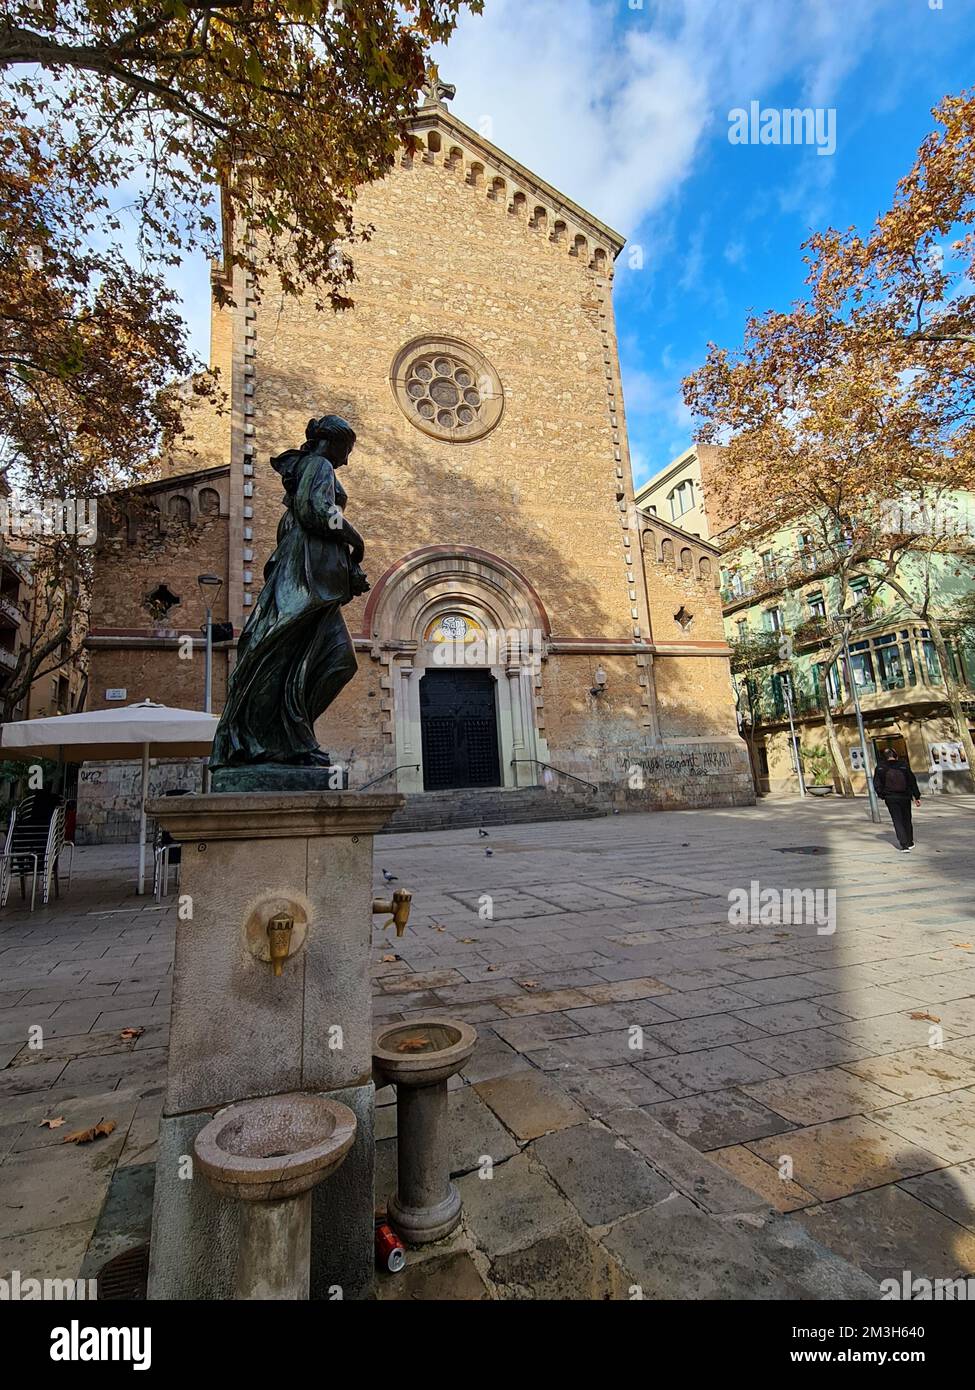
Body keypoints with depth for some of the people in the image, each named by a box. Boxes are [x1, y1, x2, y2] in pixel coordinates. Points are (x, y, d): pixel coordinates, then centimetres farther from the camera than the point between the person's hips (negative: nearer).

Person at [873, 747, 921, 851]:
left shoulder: (880, 768, -8)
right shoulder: (903, 766, -9)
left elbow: (877, 784, -5)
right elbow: (912, 781, -4)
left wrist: (882, 794, 10)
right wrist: (917, 797, 3)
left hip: (890, 799, -1)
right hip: (905, 797, 1)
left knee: (897, 821, 4)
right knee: (907, 820, 18)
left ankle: (904, 845, -7)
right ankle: (910, 843, 32)